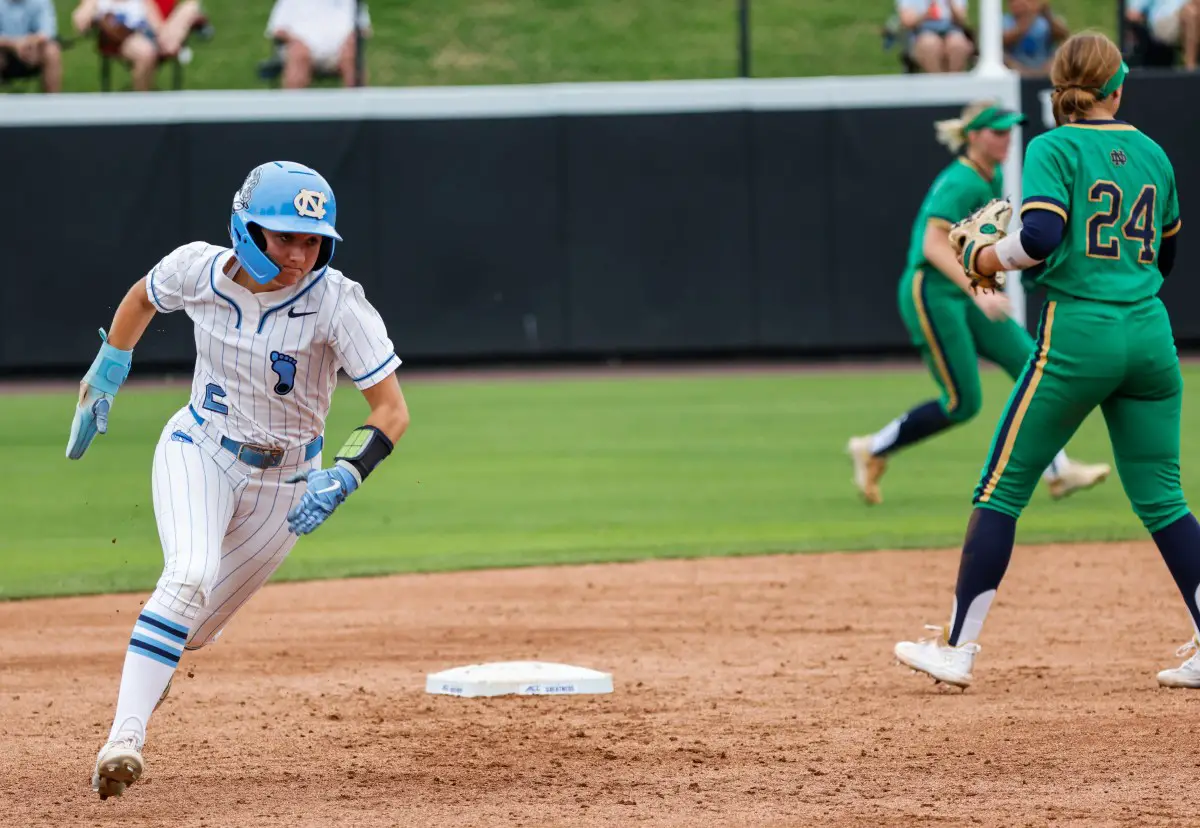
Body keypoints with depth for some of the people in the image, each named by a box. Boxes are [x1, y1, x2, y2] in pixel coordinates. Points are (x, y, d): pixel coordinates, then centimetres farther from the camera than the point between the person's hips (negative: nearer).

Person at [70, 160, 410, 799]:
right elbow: (142, 298, 8)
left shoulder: (337, 303, -25)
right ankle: (124, 737, -34)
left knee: (201, 625, 10)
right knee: (189, 574, -28)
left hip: (285, 477, 1)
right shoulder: (199, 269, -17)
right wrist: (104, 379, 11)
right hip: (199, 451, -1)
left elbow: (393, 410, -24)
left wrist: (344, 477, -38)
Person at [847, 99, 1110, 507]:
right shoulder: (961, 183, -18)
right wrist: (977, 290, -36)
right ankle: (872, 450, 10)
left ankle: (1058, 473, -1)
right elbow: (934, 245, -28)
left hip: (964, 296, 9)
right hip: (931, 294, -9)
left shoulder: (992, 178, 11)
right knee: (962, 404, -6)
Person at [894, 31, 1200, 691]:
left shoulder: (1053, 148, -3)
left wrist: (989, 258, 0)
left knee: (1001, 488, 3)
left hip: (1078, 334, -5)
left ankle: (957, 647, 3)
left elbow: (1041, 235, -17)